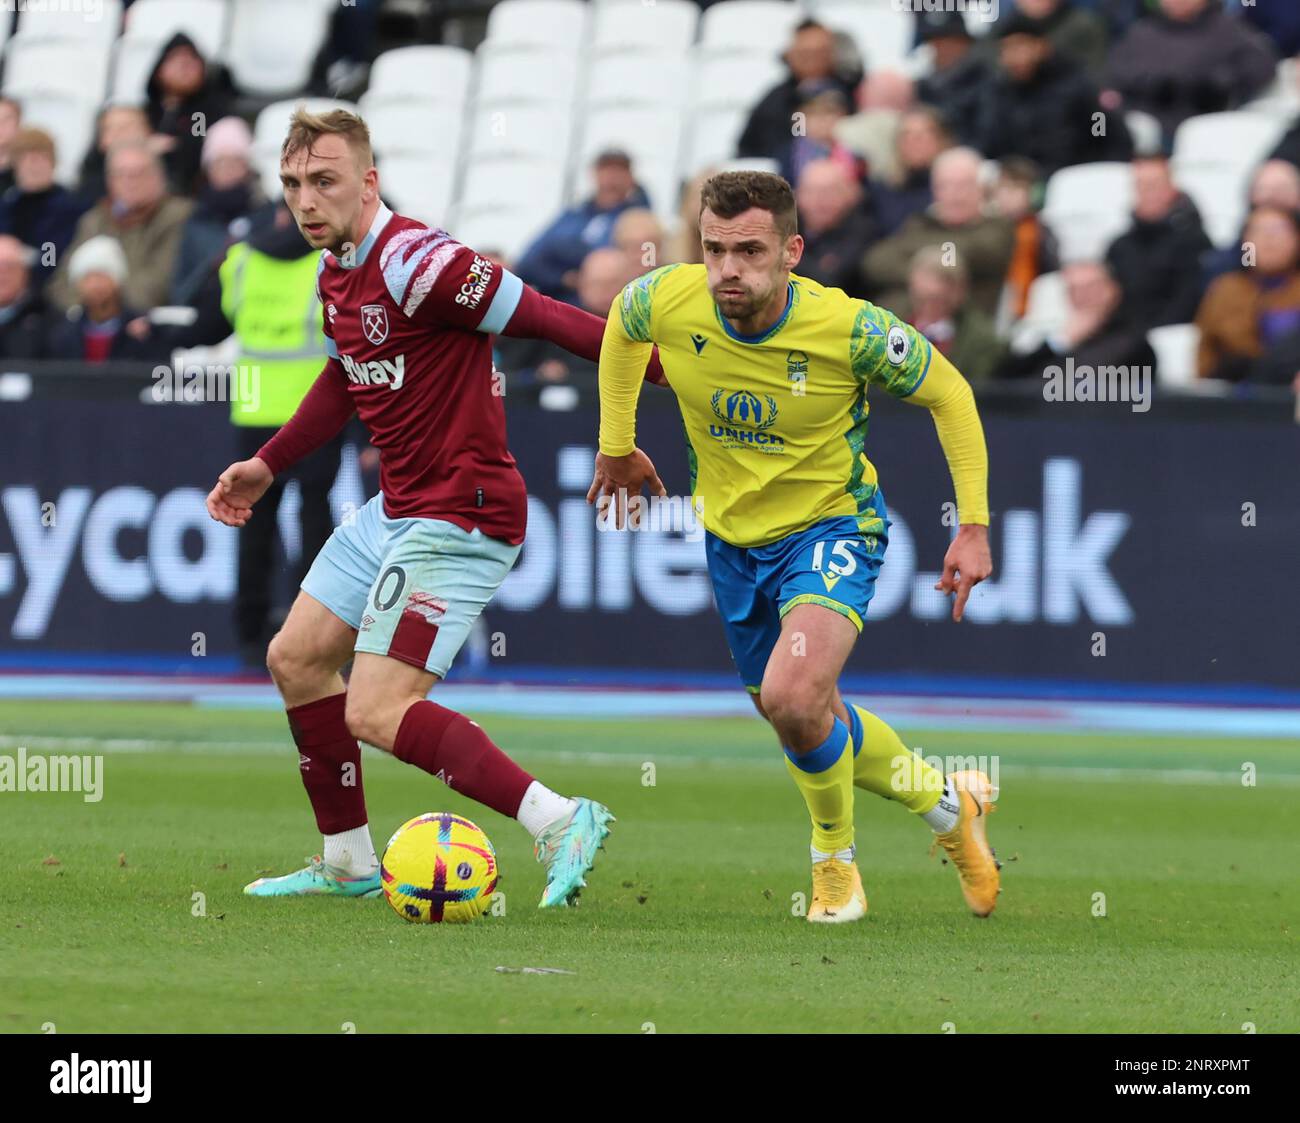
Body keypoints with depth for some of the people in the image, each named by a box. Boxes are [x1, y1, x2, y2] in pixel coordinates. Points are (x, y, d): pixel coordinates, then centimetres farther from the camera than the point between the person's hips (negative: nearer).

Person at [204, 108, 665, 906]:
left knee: (375, 713, -17)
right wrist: (267, 466, 28)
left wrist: (672, 373, -20)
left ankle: (559, 822, -15)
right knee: (296, 659, 17)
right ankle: (349, 863, 29)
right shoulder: (335, 272, 7)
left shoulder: (417, 263, -23)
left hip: (461, 517, -10)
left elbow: (544, 319, -22)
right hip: (397, 508, 10)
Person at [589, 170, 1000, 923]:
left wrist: (975, 526, -13)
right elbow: (622, 325, 6)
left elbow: (948, 394, -11)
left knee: (793, 698, -27)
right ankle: (950, 805, 42)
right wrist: (616, 446, 12)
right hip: (732, 536, 5)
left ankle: (835, 856, 2)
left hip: (833, 525, -5)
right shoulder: (668, 303, -21)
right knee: (808, 722, 17)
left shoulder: (850, 329, -28)